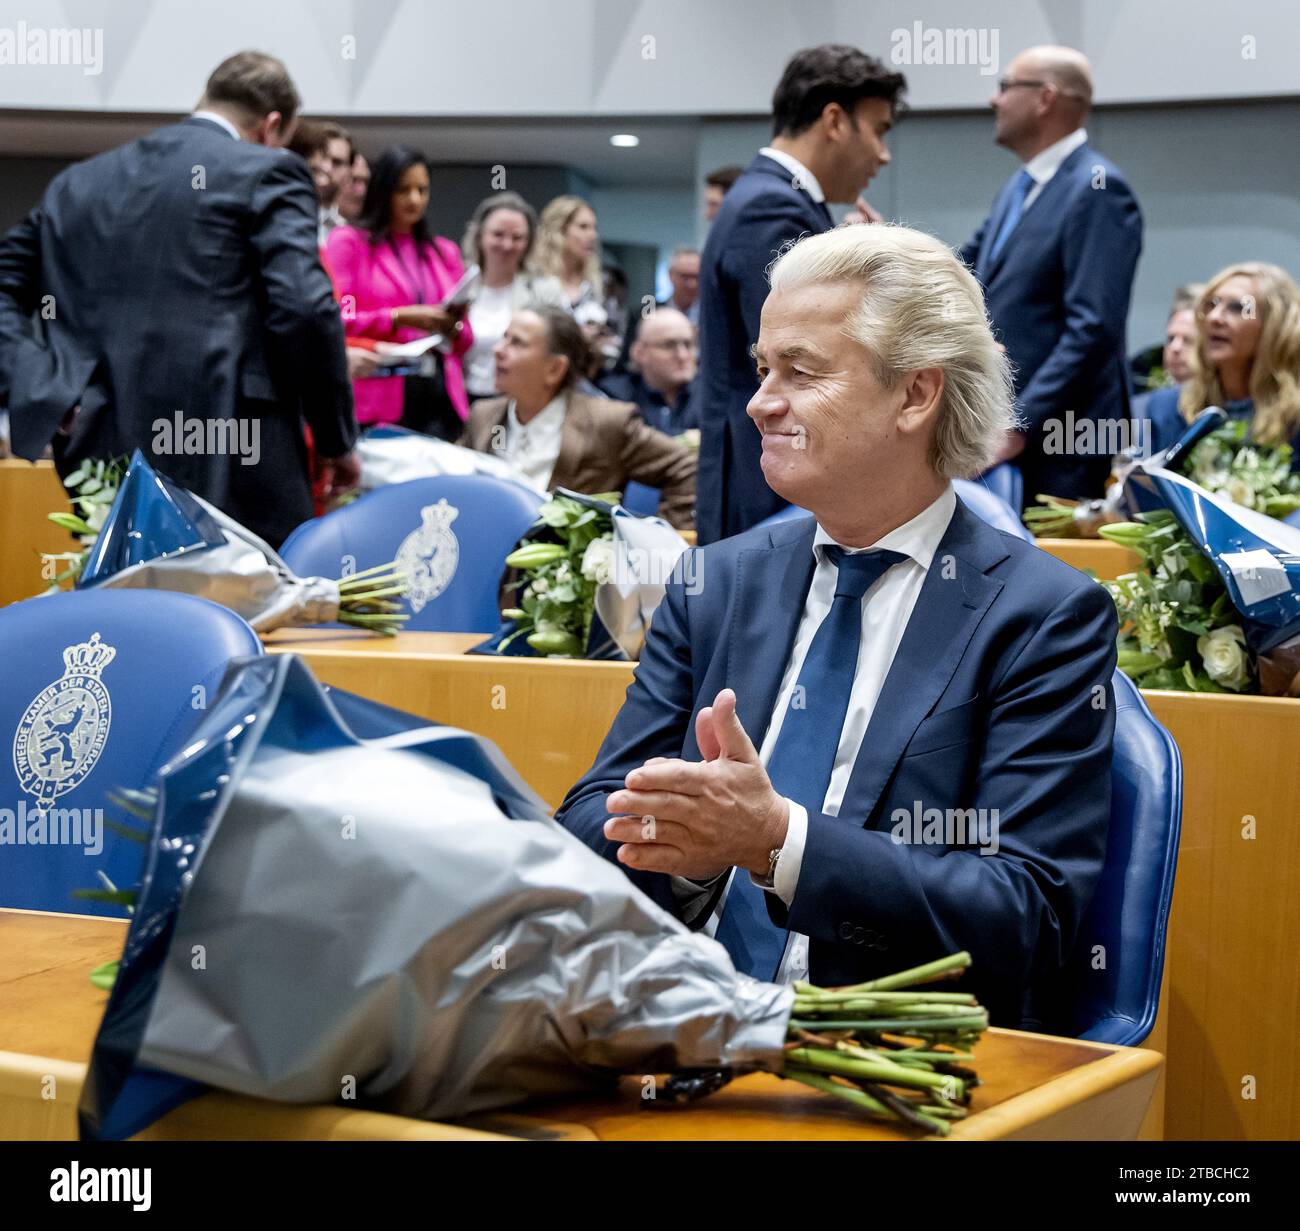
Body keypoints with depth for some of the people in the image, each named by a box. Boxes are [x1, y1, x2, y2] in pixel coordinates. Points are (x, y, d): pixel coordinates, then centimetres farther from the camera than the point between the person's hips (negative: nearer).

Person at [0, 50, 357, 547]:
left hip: (105, 471, 5)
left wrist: (49, 394, 1)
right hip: (234, 470, -5)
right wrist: (336, 440, -1)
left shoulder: (78, 183, 17)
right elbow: (305, 307, -10)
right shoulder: (265, 173, 0)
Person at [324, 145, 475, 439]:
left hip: (441, 399, 4)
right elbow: (334, 322, -4)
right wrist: (398, 319, -14)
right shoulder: (349, 242, 6)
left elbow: (465, 340, 21)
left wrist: (453, 328, -1)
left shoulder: (444, 252, 20)